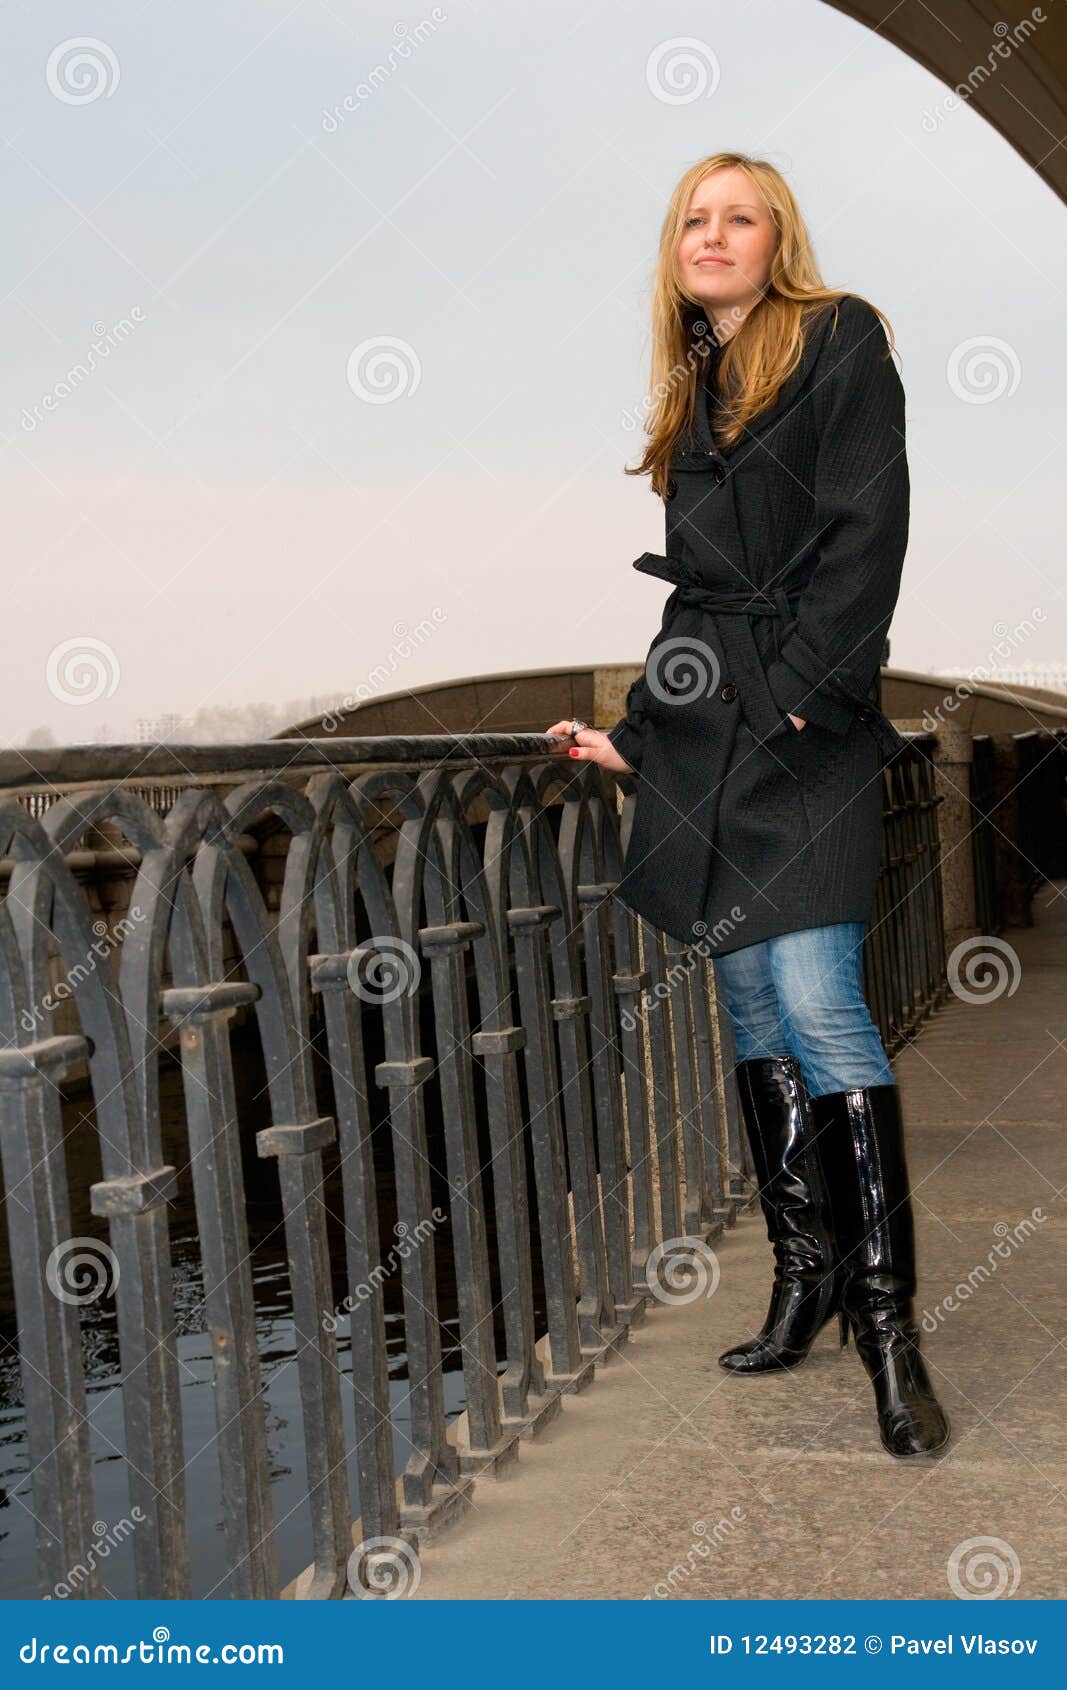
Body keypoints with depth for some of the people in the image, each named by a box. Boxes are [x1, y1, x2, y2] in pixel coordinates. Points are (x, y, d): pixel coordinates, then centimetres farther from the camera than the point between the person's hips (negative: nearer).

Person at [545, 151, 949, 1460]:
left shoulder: (841, 342, 2)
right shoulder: (694, 392, 21)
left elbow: (866, 531, -8)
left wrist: (801, 688, -15)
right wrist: (636, 736, 18)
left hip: (805, 723, -6)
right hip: (701, 724, 7)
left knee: (816, 1000, -14)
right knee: (748, 997, 6)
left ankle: (885, 1318, -7)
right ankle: (804, 1276, 15)